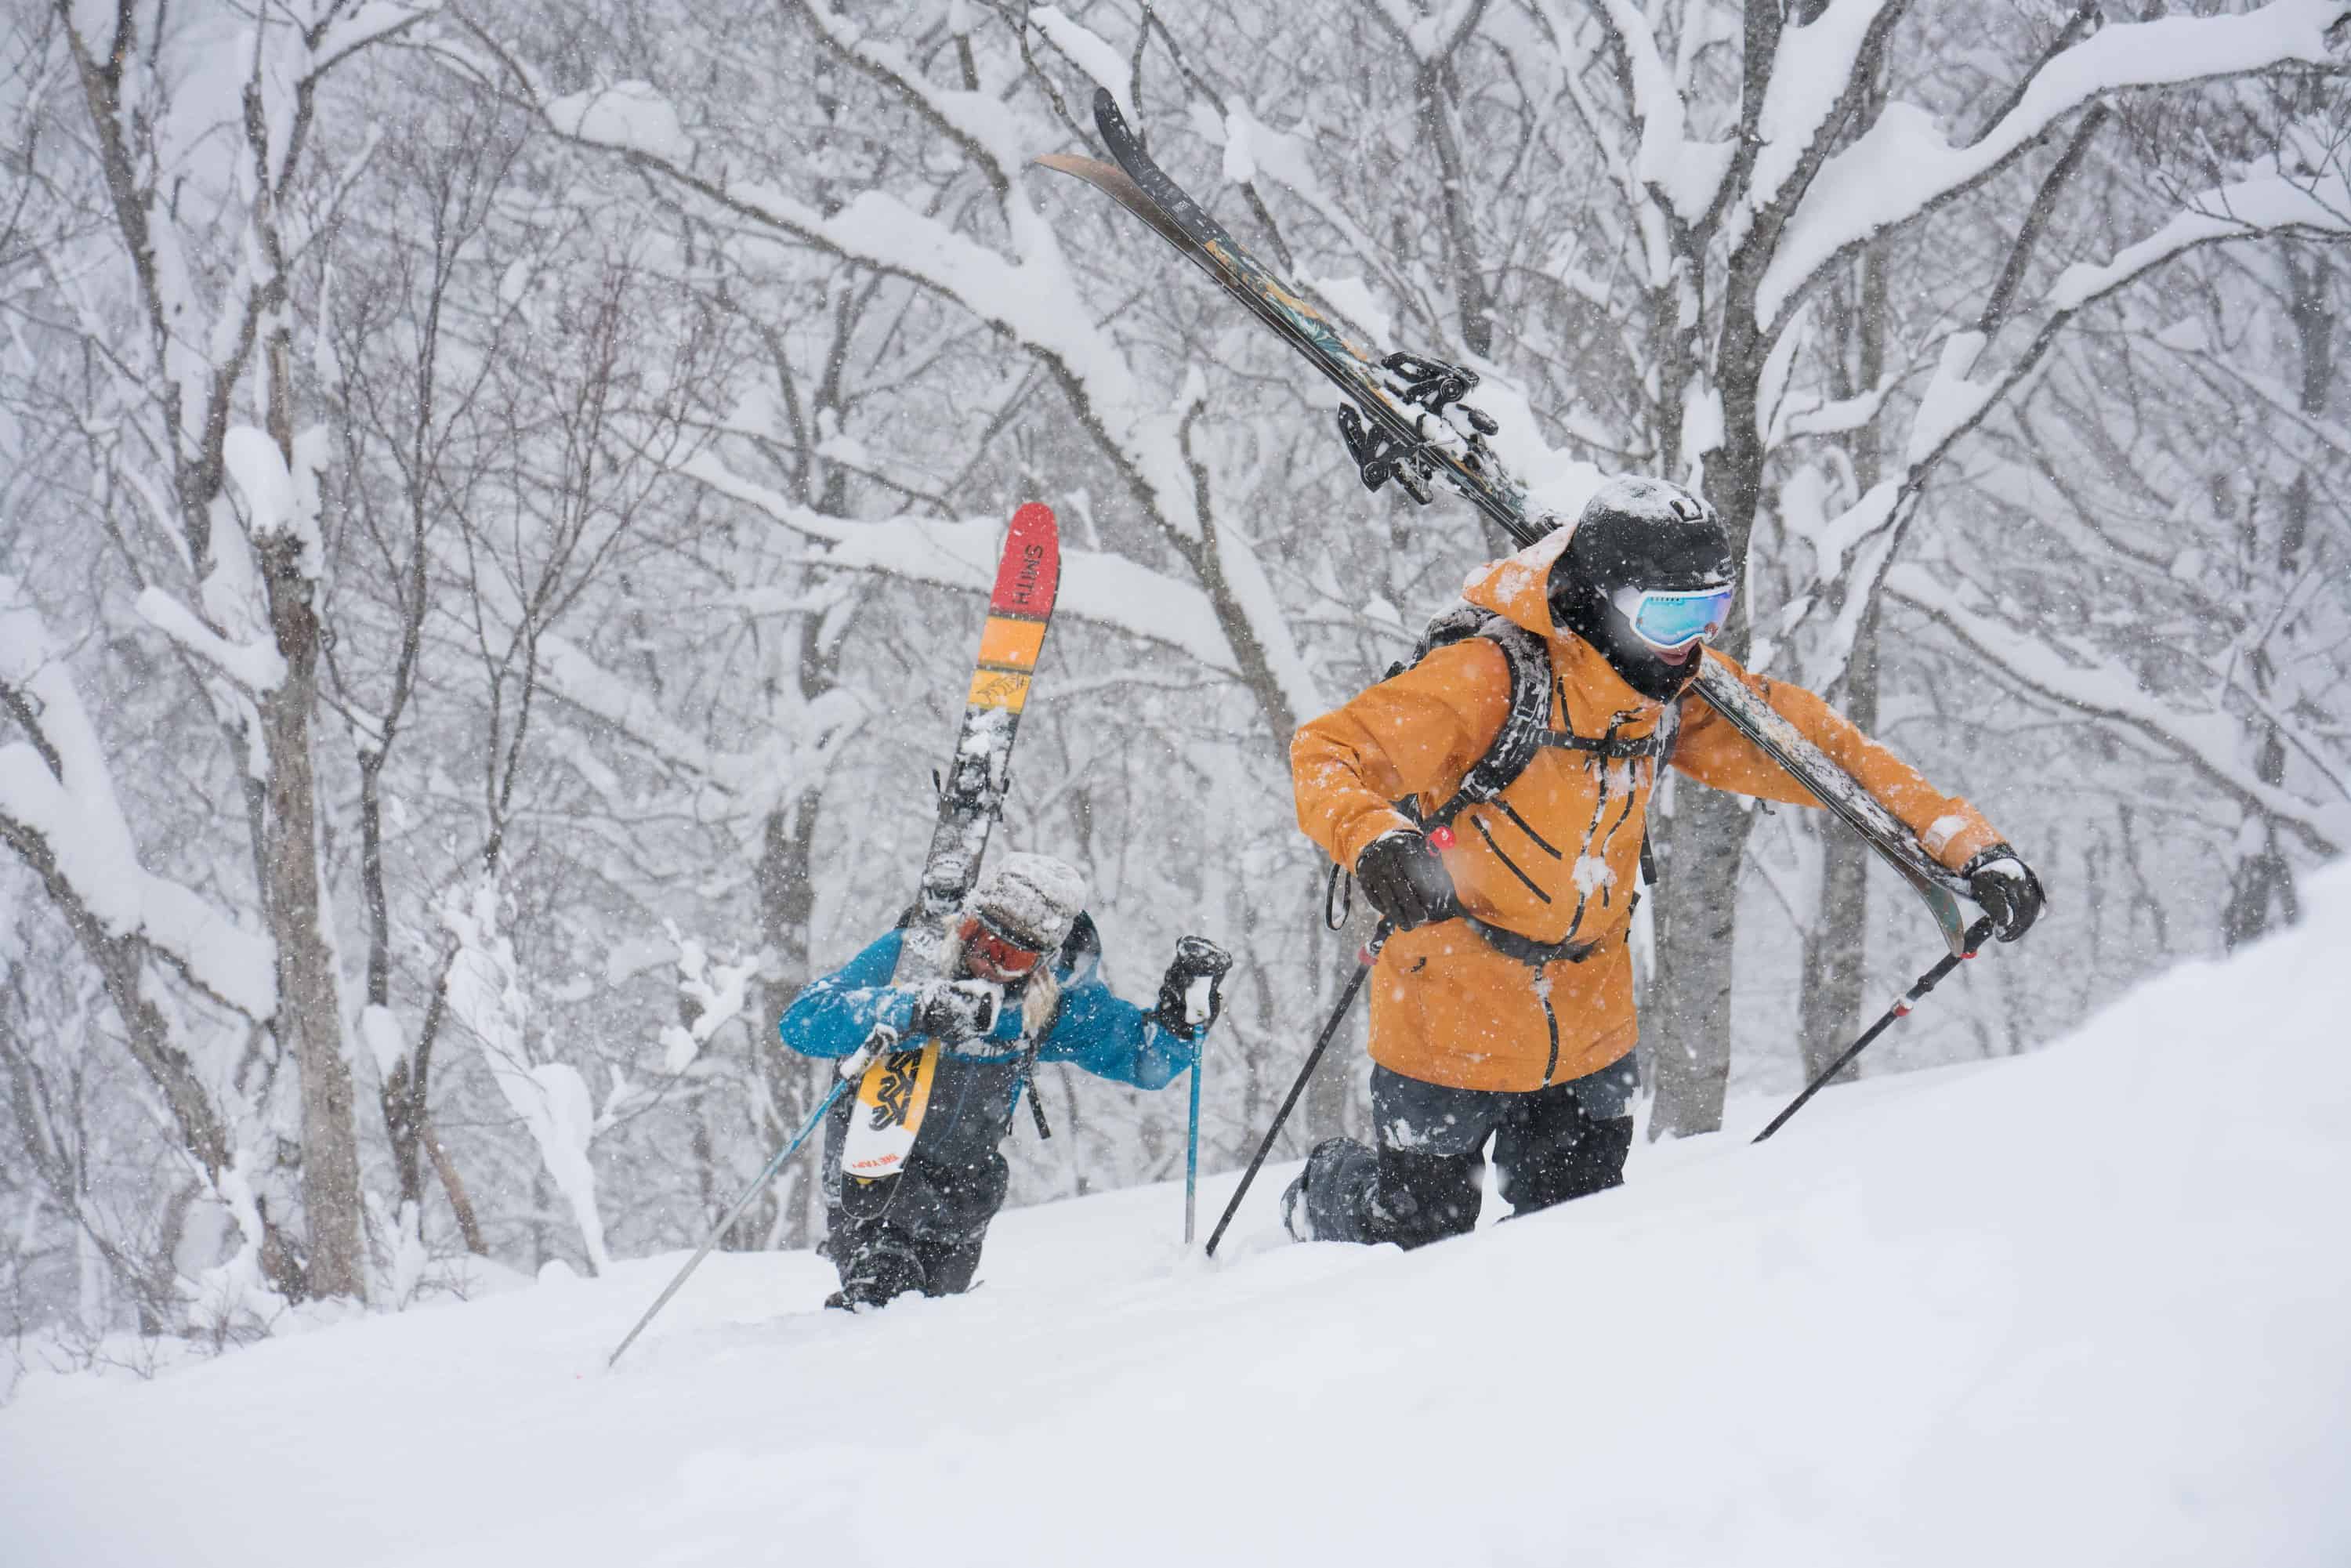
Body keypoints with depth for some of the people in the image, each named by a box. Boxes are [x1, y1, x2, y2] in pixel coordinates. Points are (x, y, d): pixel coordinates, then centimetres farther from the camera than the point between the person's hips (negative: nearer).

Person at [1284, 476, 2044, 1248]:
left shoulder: (1676, 688, -5)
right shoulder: (1487, 681, -24)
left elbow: (1816, 748, 2)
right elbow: (1326, 755, -24)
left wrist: (1964, 843, -6)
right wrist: (1375, 842, -46)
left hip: (1589, 1026, 5)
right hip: (1453, 1024, -5)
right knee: (1419, 1230, 7)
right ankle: (1323, 1197, 40)